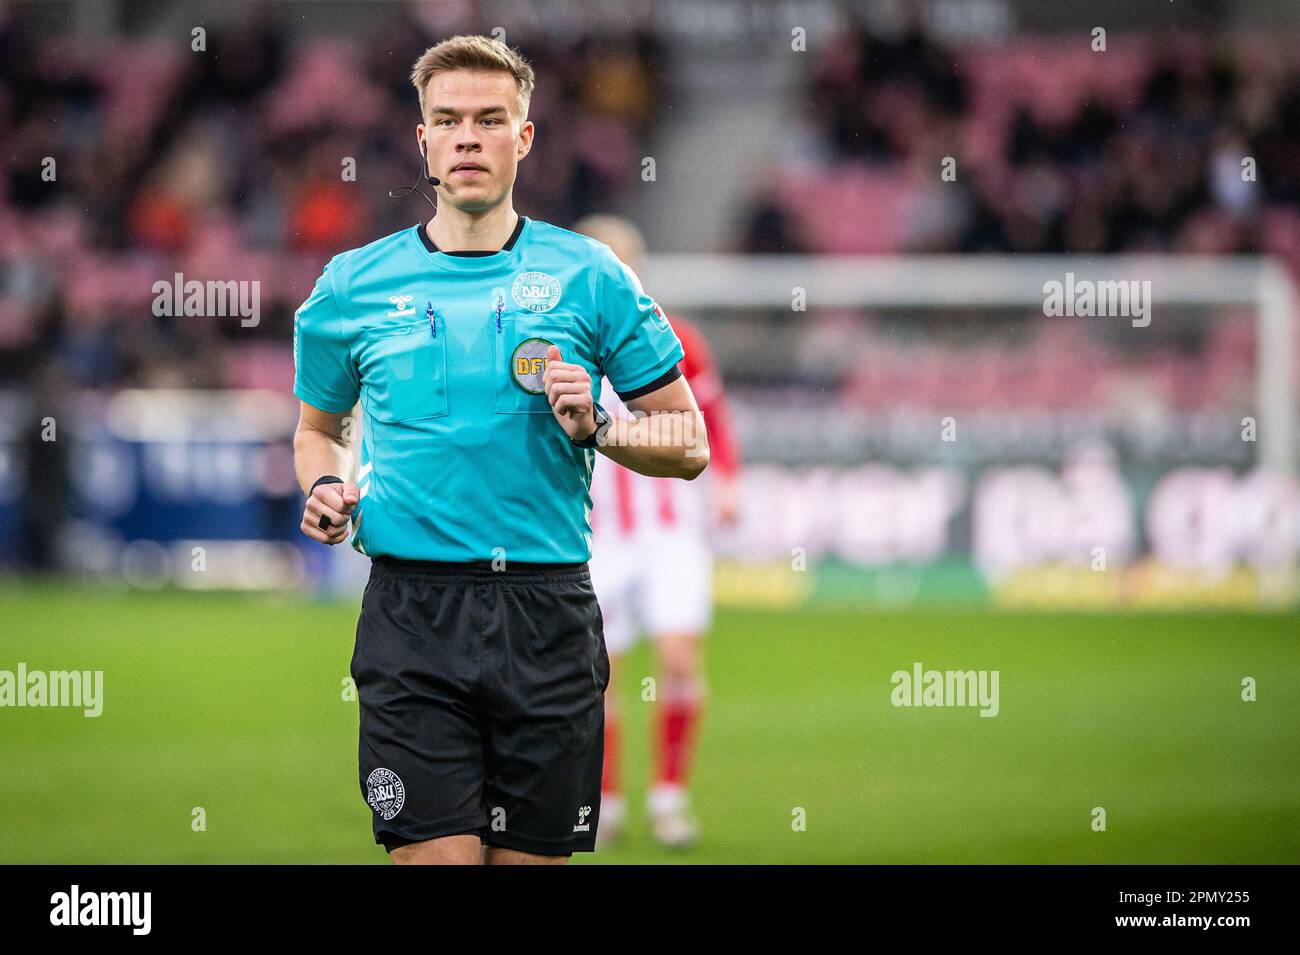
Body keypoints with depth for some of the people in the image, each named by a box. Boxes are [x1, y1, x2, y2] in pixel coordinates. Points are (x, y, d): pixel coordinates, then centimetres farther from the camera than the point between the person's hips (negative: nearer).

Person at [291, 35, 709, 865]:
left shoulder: (589, 276, 4)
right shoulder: (354, 285, 8)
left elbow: (689, 444, 8)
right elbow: (319, 427, 24)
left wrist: (596, 429, -10)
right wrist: (328, 487, 3)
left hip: (549, 616, 0)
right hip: (413, 616, 0)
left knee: (533, 857, 5)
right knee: (436, 855, -12)